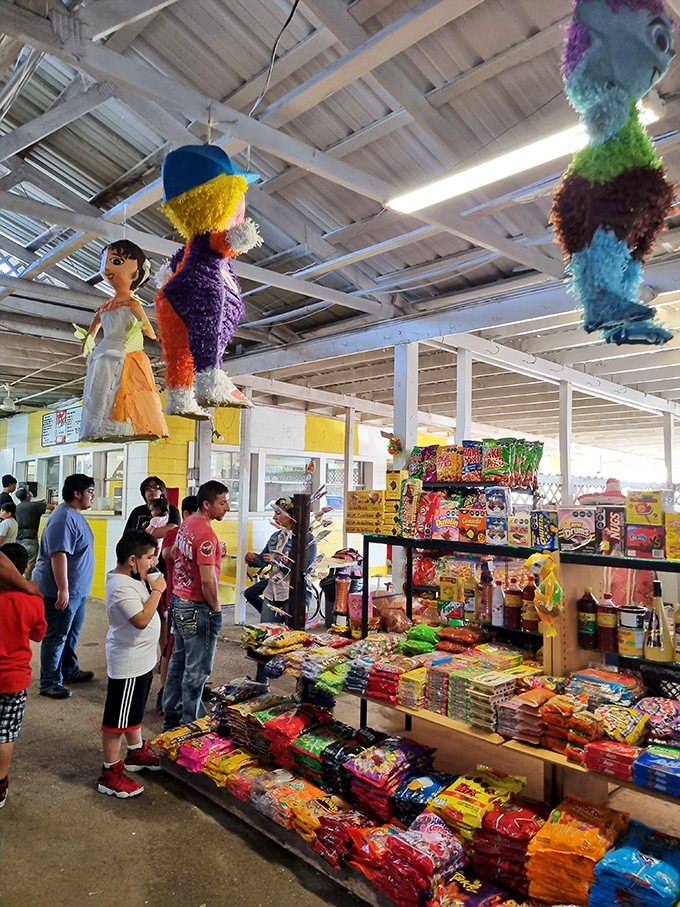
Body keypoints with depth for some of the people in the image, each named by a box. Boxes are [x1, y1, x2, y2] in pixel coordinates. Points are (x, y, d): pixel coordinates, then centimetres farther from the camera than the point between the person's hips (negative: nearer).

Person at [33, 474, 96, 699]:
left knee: (71, 634, 20)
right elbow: (58, 555, -27)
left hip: (77, 588, 10)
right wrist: (62, 589, -28)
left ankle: (70, 671, 34)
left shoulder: (76, 515, 11)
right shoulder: (64, 518, -21)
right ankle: (49, 683, 11)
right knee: (56, 637, 1)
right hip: (62, 589, -10)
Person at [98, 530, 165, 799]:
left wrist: (151, 584, 0)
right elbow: (142, 619, -34)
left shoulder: (132, 578, 3)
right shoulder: (122, 588, -27)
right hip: (128, 664, -11)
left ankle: (136, 753, 43)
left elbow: (146, 606, 15)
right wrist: (157, 589, -26)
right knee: (117, 718, 4)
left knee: (134, 710, 25)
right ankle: (110, 774, 16)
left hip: (141, 659, 11)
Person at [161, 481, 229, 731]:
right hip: (196, 608, -9)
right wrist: (216, 609, -13)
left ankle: (171, 717, 32)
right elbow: (208, 580, -24)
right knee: (197, 670, 4)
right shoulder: (206, 534, -23)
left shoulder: (187, 524, 6)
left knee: (178, 661, 19)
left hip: (179, 601, 10)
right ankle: (189, 725, 15)